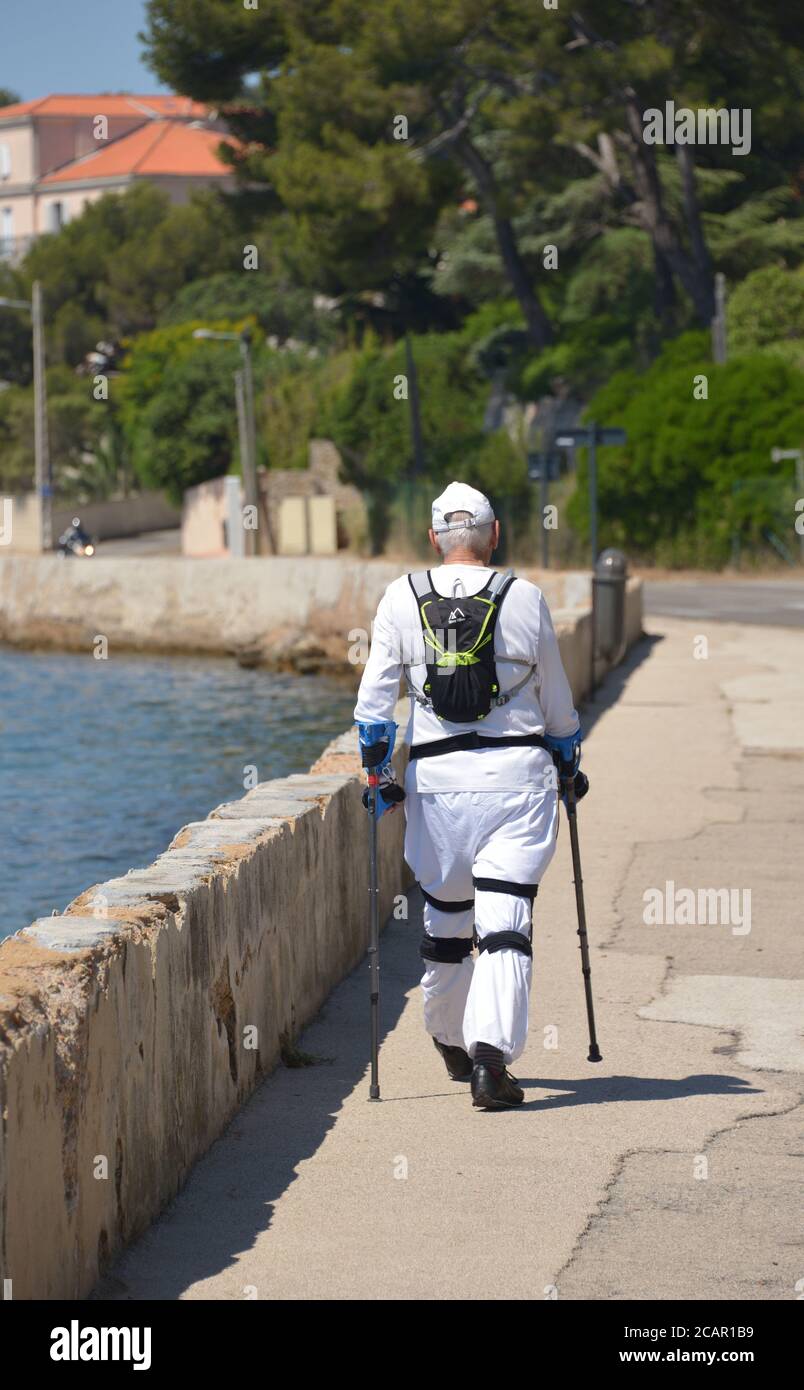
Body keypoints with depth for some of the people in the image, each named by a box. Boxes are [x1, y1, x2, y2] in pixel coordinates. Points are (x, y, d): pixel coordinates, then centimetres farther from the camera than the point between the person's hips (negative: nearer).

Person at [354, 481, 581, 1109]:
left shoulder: (402, 598, 3)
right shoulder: (525, 599, 1)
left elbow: (376, 693, 2)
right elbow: (557, 703, 10)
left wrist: (377, 768, 10)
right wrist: (569, 764, 24)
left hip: (436, 778, 2)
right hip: (518, 774, -2)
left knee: (445, 913, 17)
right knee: (505, 920, -6)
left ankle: (452, 1044, 34)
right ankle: (491, 1055, -19)